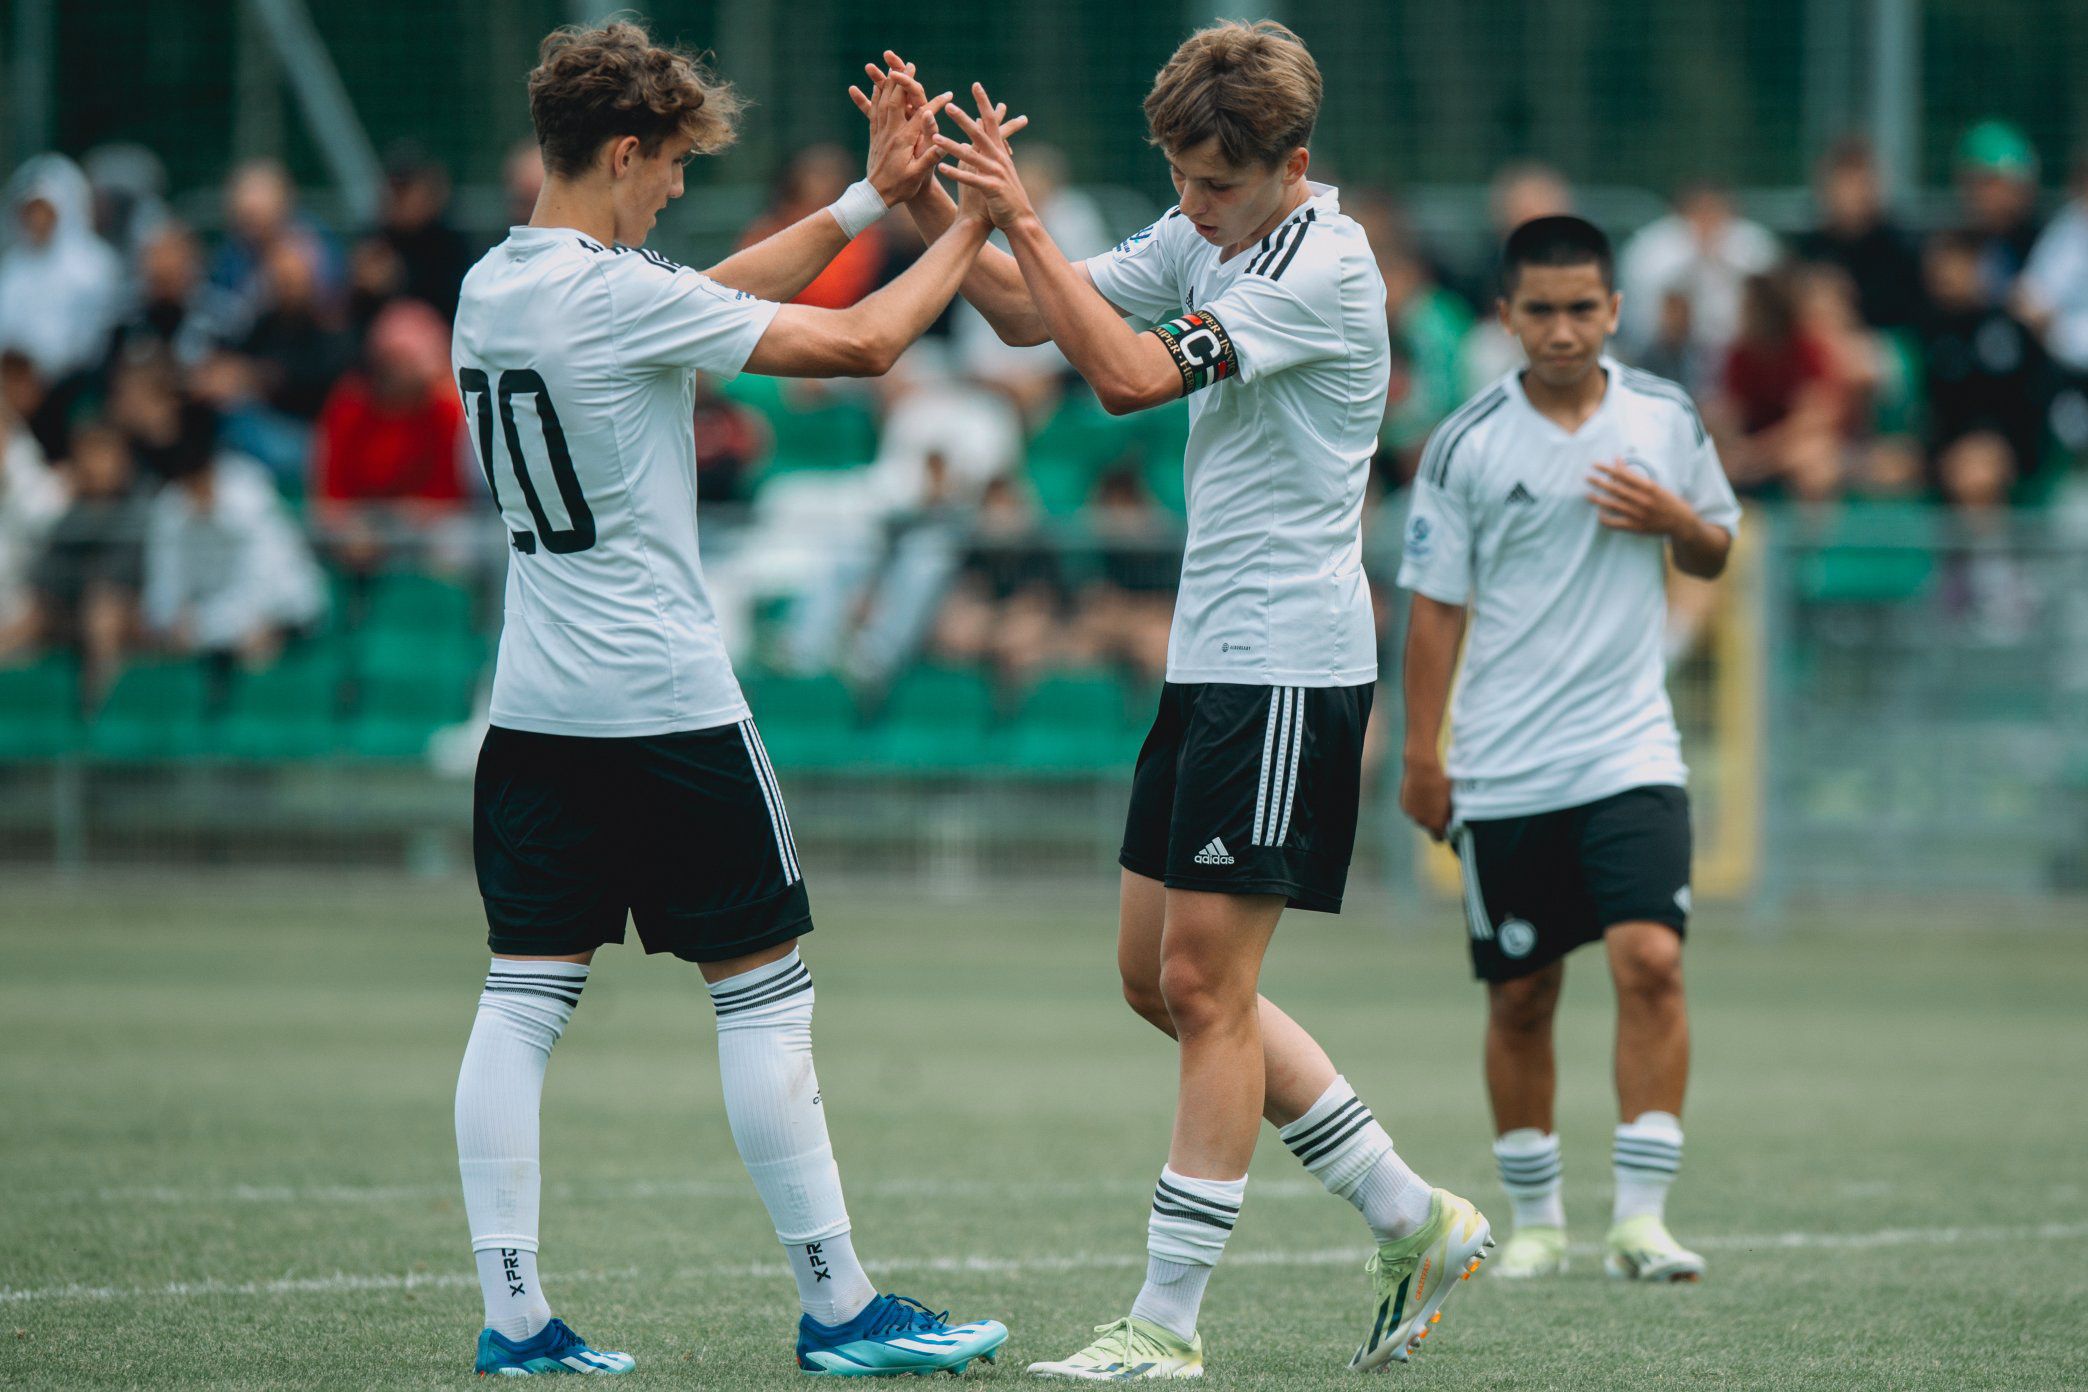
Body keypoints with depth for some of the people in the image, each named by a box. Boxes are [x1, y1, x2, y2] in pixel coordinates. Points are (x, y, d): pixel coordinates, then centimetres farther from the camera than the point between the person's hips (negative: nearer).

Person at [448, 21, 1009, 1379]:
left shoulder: (493, 287, 8)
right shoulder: (618, 295, -17)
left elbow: (725, 293, 18)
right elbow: (858, 343, -13)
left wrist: (872, 196, 16)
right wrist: (972, 229, 2)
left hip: (537, 703, 8)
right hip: (663, 697, -8)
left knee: (525, 998, 4)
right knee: (764, 989, 1)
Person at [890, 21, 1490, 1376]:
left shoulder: (1324, 264, -17)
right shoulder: (1203, 236, 10)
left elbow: (1129, 375, -24)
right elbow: (1031, 314, 12)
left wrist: (1022, 218, -21)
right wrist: (931, 199, -3)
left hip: (1287, 667, -9)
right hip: (1211, 657, 9)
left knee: (1204, 983, -8)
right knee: (1159, 976, 11)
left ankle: (1168, 1324, -3)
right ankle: (1414, 1221, 19)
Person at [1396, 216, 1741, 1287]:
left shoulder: (1666, 417, 4)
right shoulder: (1465, 446, -4)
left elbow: (1715, 553, 16)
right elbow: (1436, 604, 0)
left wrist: (1677, 521, -7)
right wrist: (1420, 756, -2)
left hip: (1630, 754, 1)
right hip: (1503, 774, -1)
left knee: (1651, 960, -15)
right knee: (1520, 996, 5)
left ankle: (1641, 1216, -13)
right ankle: (1534, 1220, 19)